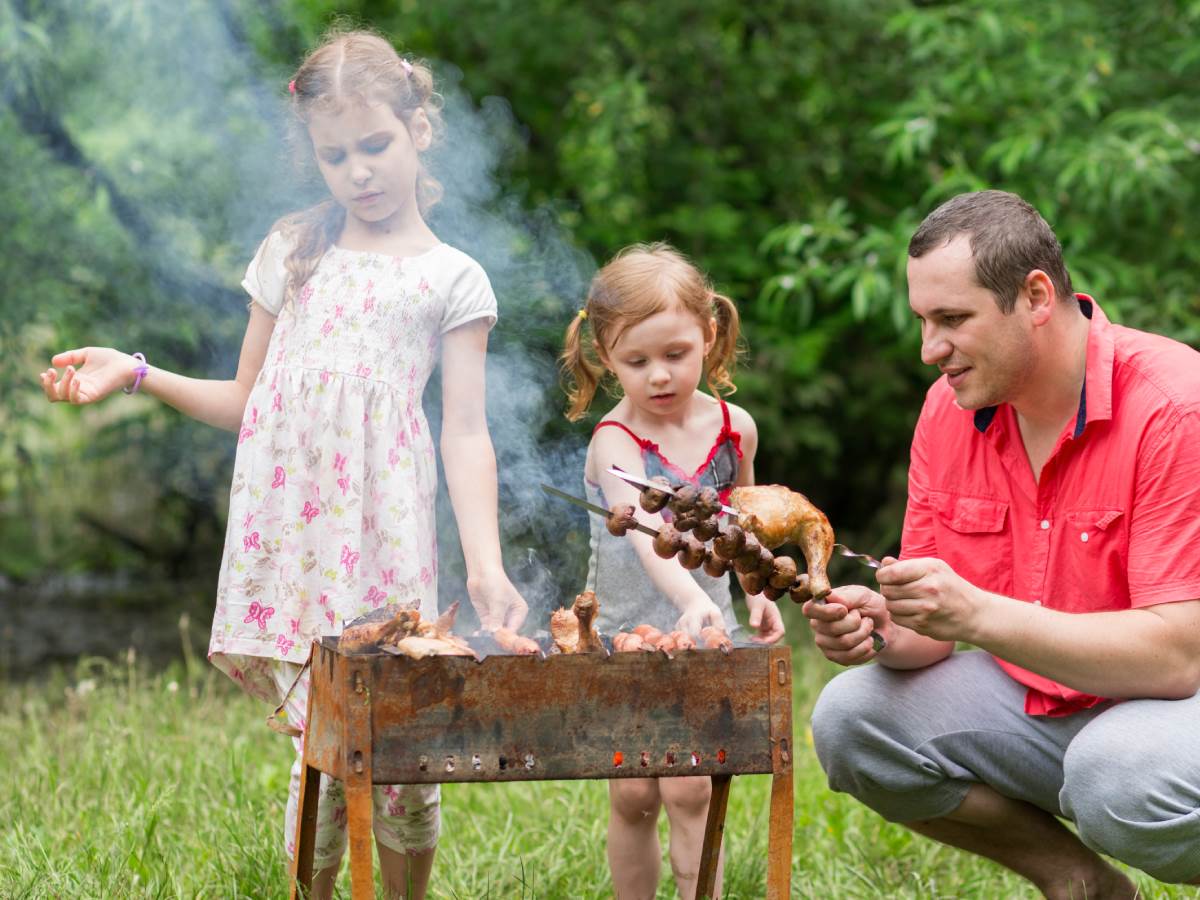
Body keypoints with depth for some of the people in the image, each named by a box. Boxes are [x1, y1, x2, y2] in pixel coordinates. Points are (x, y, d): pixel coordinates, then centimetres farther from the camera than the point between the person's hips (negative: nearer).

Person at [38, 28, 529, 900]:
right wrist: (137, 372, 7)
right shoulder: (292, 250, 16)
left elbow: (466, 431, 0)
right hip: (287, 526, 1)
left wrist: (485, 565, -12)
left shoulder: (451, 278, 8)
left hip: (384, 527, -1)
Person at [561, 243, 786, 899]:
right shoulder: (616, 441, -17)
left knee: (690, 789, -8)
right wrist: (690, 599, -52)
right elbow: (645, 531, -36)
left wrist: (757, 591, 6)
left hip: (703, 640, 2)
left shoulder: (734, 428, -2)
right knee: (632, 795, 2)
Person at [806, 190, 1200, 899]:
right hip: (1038, 702, 7)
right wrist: (879, 625, -21)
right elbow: (932, 624, 4)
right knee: (850, 718, -10)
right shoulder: (951, 408, 0)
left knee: (1124, 777, -38)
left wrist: (978, 615, -35)